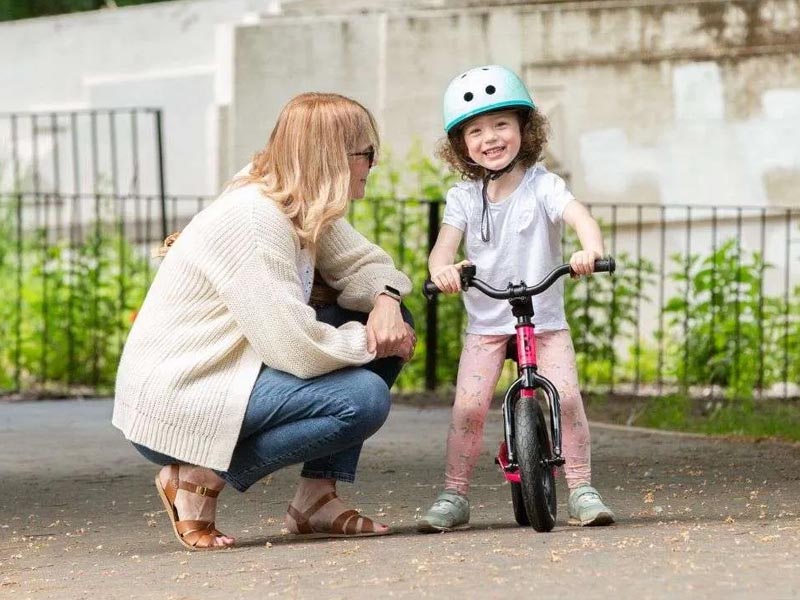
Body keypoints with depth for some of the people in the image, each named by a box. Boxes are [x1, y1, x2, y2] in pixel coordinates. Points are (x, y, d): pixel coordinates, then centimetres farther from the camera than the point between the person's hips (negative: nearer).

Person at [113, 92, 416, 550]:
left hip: (228, 369, 10)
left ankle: (317, 498, 3)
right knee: (364, 399, -24)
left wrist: (386, 300, -10)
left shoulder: (305, 208, 5)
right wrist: (371, 341, -10)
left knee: (389, 322, 5)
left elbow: (365, 262, 14)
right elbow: (296, 349, -27)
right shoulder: (253, 220, -24)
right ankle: (199, 479, -11)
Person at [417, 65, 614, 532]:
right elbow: (445, 244, -11)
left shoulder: (542, 186, -6)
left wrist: (590, 248, -46)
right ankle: (455, 497, 1)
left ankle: (582, 490, -3)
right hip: (486, 323, 1)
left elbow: (582, 217, -23)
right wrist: (442, 267, -36)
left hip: (545, 320, -1)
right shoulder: (464, 197, 2)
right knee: (469, 407, -12)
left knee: (567, 397, -16)